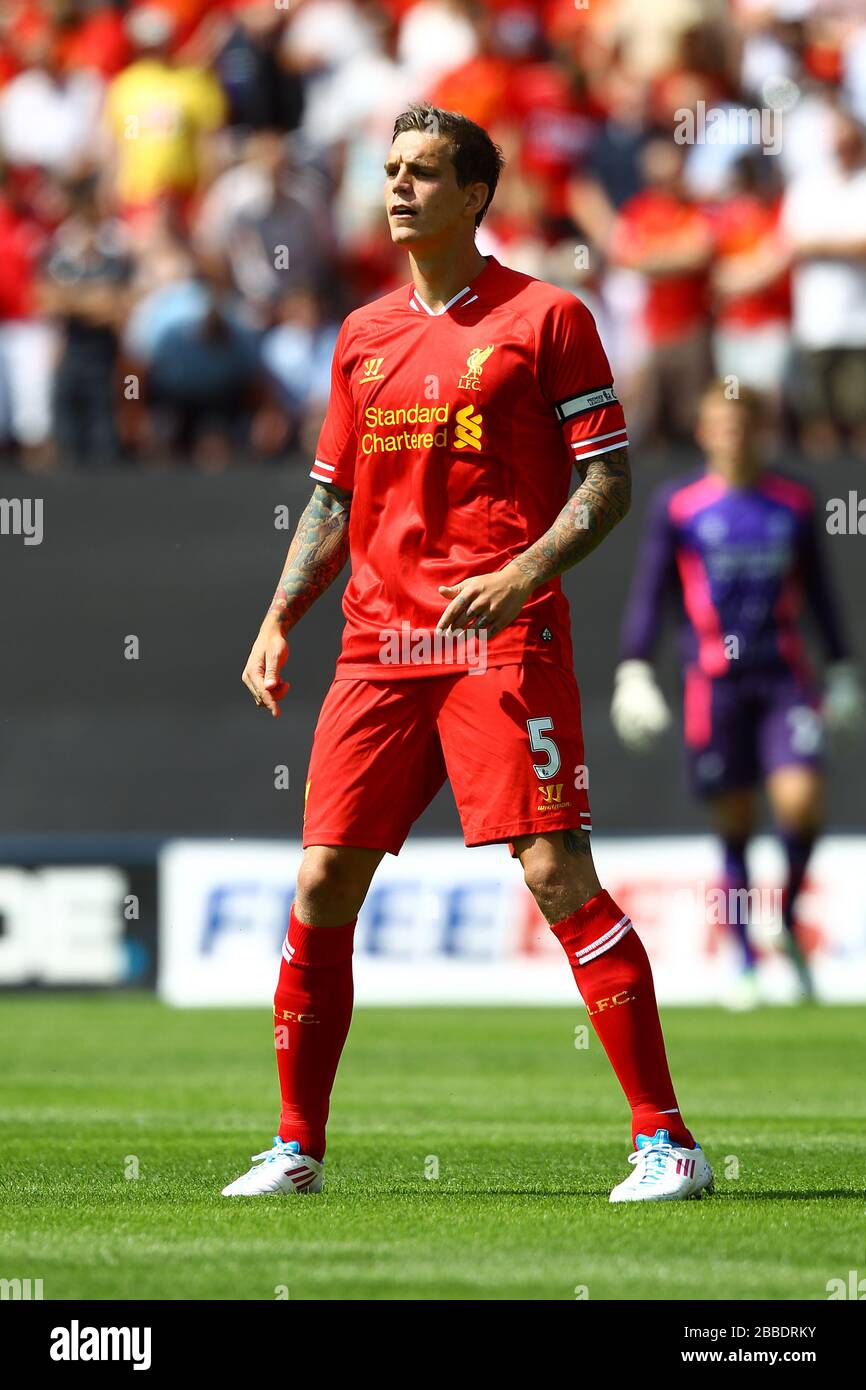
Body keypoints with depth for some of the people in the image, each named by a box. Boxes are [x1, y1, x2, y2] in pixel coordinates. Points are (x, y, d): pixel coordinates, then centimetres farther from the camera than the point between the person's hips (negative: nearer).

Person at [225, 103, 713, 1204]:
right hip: (378, 647, 5)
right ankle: (297, 1147, 13)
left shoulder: (544, 318, 0)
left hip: (504, 640, -5)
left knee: (557, 875, -13)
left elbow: (608, 479, -3)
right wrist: (279, 618, 10)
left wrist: (524, 572, -18)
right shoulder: (363, 336, 17)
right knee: (323, 882, 1)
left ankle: (666, 1141, -9)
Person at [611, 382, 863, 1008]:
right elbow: (650, 592, 3)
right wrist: (634, 669, -4)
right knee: (734, 824, 2)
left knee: (800, 801, -16)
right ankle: (747, 961, 13)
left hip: (785, 675, 1)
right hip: (715, 680, -1)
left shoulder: (793, 503, 6)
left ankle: (787, 918, 11)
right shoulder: (677, 505, 1)